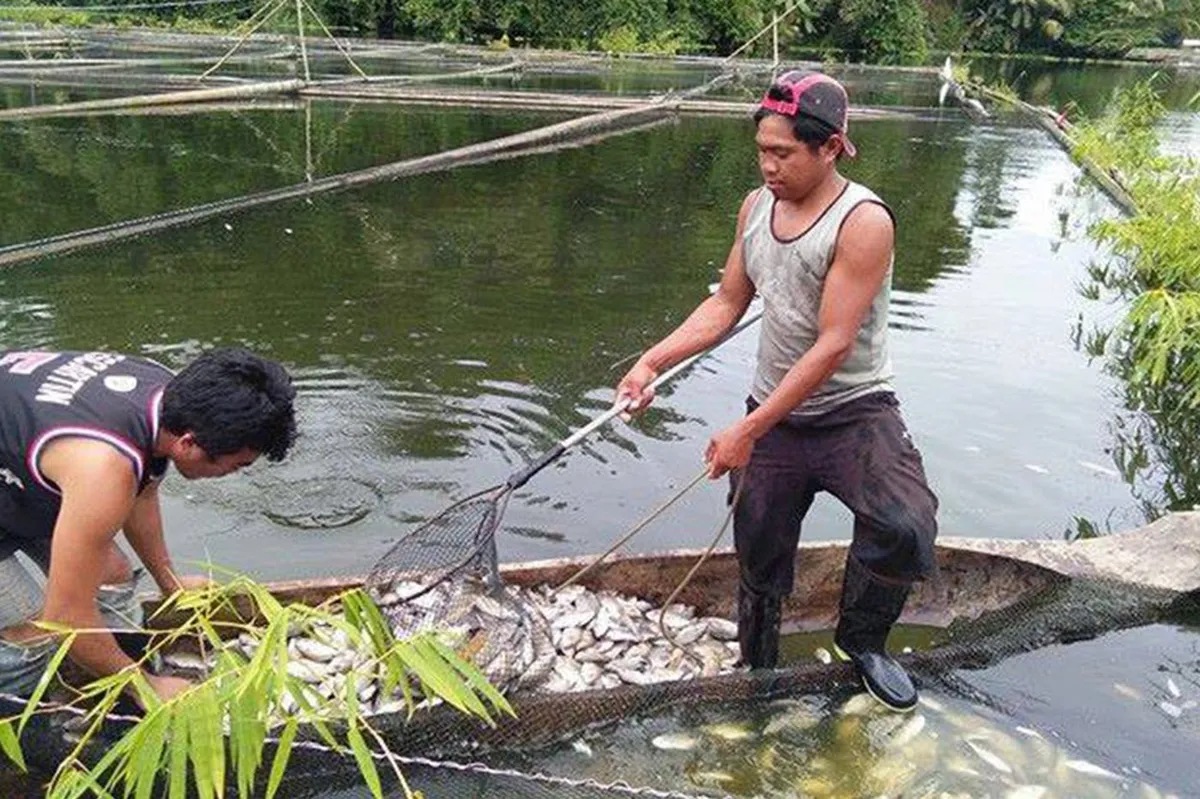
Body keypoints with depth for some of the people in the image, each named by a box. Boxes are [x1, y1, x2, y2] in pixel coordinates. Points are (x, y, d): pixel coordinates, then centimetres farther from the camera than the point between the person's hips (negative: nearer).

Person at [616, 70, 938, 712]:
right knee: (759, 561, 13)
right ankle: (756, 676, 37)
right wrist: (652, 362, -1)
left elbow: (833, 347, -22)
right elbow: (726, 304, 11)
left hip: (854, 412, -5)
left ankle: (861, 640, 2)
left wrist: (748, 432, -23)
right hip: (772, 418, 5)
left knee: (905, 530, -28)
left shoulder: (863, 220, -17)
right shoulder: (756, 207, 3)